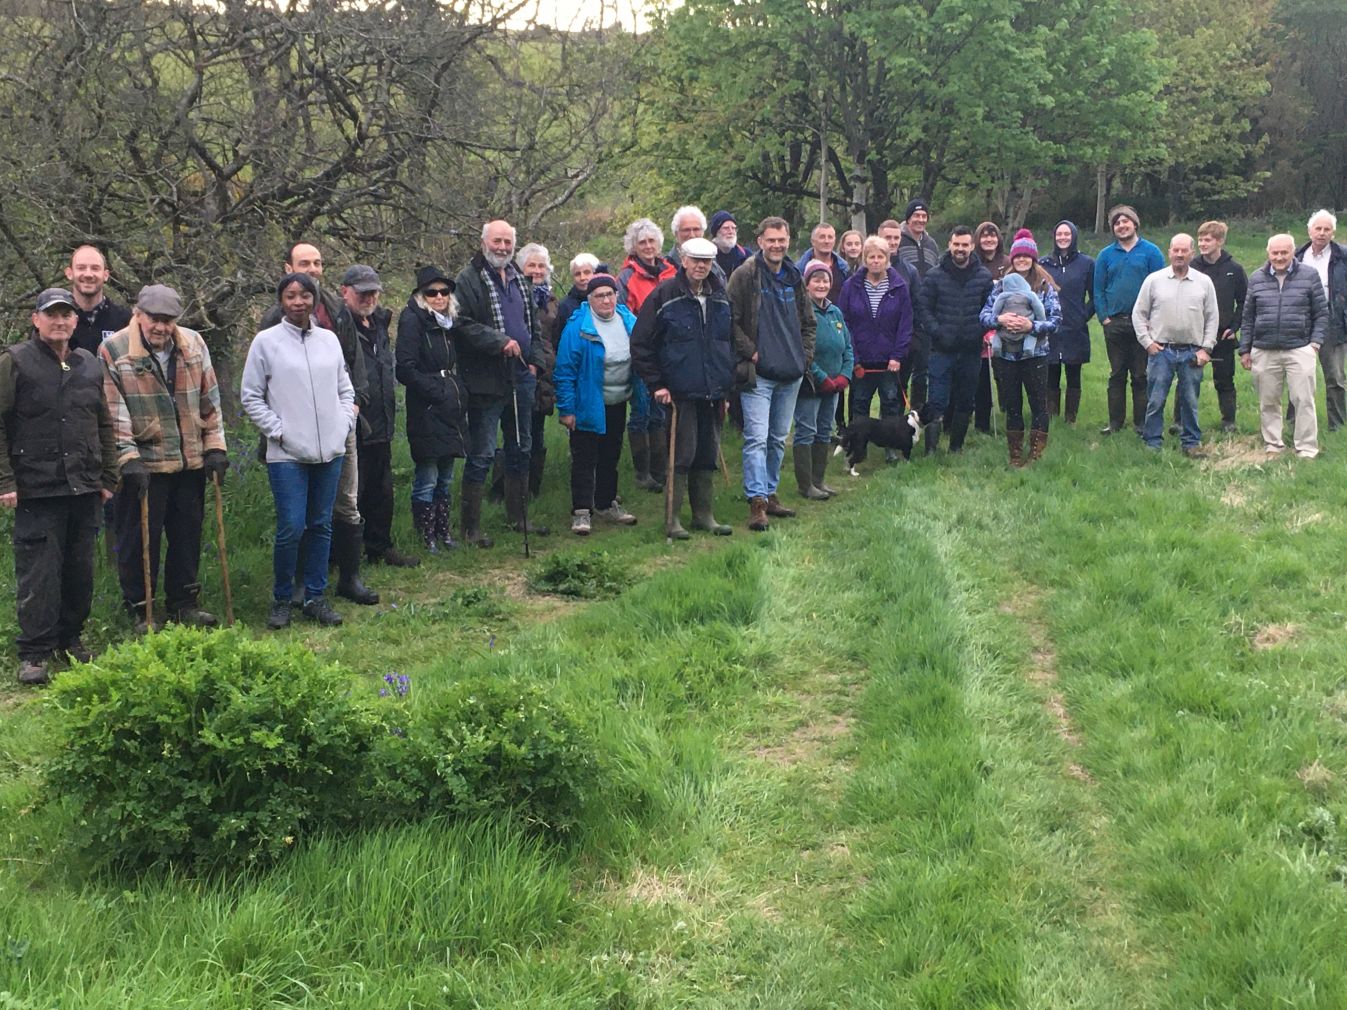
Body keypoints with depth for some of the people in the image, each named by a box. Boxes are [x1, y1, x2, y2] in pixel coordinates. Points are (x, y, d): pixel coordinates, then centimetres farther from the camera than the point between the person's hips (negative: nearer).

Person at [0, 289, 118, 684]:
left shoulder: (90, 366, 13)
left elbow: (104, 426, 20)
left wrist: (108, 478, 17)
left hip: (83, 489, 5)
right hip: (36, 489, -5)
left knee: (80, 571, 11)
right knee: (38, 574, -4)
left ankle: (70, 639, 25)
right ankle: (35, 653, 4)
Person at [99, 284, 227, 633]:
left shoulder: (194, 345, 4)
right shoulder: (113, 352, -9)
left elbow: (210, 400, 10)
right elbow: (114, 413, -10)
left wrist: (215, 447, 5)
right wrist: (127, 458, -15)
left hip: (191, 461, 4)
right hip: (144, 464, -4)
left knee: (188, 535, 13)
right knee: (140, 539, 2)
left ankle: (183, 604, 27)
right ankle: (139, 609, 15)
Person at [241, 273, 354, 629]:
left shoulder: (329, 339, 9)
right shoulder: (266, 341, -3)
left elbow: (345, 389, 18)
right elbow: (251, 396, -1)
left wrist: (345, 423, 5)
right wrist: (277, 430, -7)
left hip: (330, 451, 4)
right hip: (287, 453, -4)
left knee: (321, 526, 9)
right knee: (291, 528, -8)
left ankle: (315, 597, 20)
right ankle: (281, 600, 8)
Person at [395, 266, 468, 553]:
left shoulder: (449, 321, 15)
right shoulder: (412, 320, -9)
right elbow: (406, 368, -16)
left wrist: (460, 394, 10)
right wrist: (437, 393, -14)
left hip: (451, 413, 8)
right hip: (427, 414, -8)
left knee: (445, 479, 14)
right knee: (427, 481, -3)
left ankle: (444, 531, 23)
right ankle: (427, 537, 6)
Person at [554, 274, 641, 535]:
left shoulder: (629, 321, 0)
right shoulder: (577, 327, -17)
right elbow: (565, 370, -14)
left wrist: (642, 395, 9)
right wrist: (566, 409, -15)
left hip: (617, 405, 6)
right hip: (588, 406, -6)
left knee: (611, 456, 17)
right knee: (584, 460, -2)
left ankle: (606, 503, 31)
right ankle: (581, 512, 2)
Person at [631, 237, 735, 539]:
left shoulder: (721, 298, 11)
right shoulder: (664, 296, -6)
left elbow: (730, 342, 22)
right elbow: (640, 343, -5)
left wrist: (727, 384, 15)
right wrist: (656, 384, -8)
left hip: (713, 393, 5)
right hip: (679, 392, -5)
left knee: (708, 457, 10)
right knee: (681, 457, -5)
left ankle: (704, 514, 20)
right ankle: (672, 519, 2)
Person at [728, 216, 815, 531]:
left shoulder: (794, 278, 12)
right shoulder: (744, 276, -8)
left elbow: (808, 322, 21)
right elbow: (730, 319, -11)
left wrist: (805, 355, 10)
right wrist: (749, 352, -13)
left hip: (791, 374, 6)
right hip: (758, 373, -6)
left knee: (778, 439, 14)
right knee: (757, 438, -11)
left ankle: (770, 493, 25)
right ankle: (757, 501, -12)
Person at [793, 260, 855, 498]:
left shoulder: (835, 313, 11)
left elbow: (848, 347, 13)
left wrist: (845, 375, -2)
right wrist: (822, 378, -17)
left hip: (833, 385, 8)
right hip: (809, 385, -8)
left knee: (825, 432, 13)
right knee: (806, 432, -3)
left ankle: (818, 480, 21)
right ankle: (805, 485, 2)